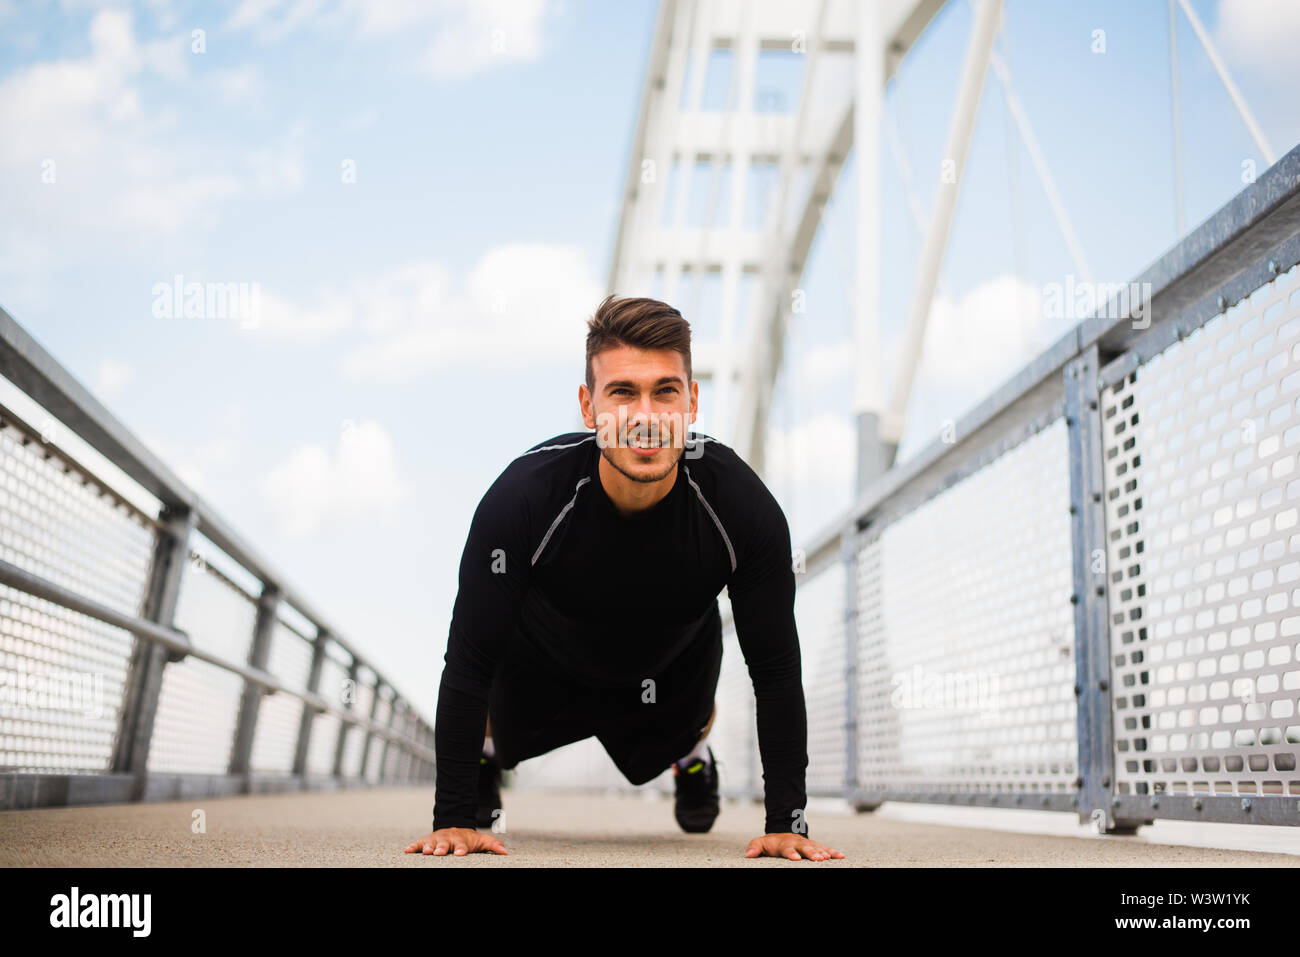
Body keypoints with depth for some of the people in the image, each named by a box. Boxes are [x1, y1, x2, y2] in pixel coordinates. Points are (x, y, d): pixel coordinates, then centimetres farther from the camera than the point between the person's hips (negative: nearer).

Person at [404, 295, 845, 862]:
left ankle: (693, 754, 58)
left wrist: (785, 822, -26)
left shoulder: (740, 504, -36)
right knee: (505, 737, 23)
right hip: (544, 665, 0)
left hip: (672, 666, 1)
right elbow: (470, 661, -30)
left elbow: (776, 669, -25)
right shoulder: (524, 496, -40)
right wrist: (454, 817, -28)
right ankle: (486, 754, 58)